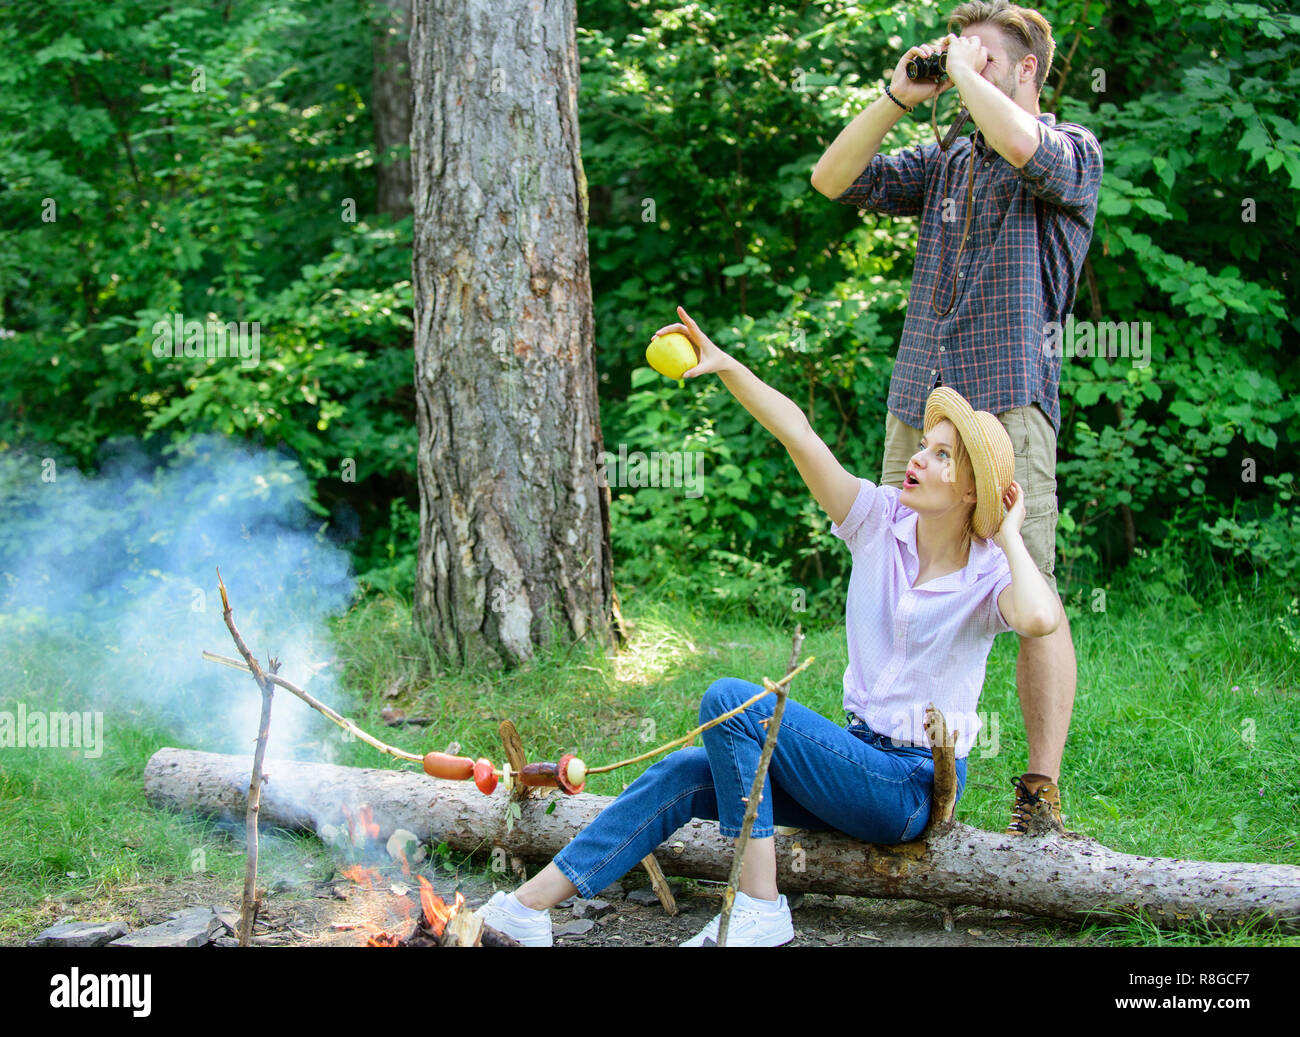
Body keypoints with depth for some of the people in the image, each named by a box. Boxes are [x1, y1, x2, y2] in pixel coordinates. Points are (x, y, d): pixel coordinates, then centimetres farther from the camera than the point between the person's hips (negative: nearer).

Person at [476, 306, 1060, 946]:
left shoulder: (989, 575, -12)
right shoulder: (882, 522, 2)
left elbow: (1038, 619, -37)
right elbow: (798, 433, -6)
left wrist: (1009, 535, -21)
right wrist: (725, 366, -16)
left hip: (915, 790, -6)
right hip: (863, 751, 6)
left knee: (730, 700, -21)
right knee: (687, 773, -10)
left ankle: (760, 910, -18)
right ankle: (526, 907, -8)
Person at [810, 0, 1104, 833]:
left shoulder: (1073, 152, 4)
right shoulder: (943, 164, 21)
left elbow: (1023, 147, -19)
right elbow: (834, 179, 16)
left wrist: (964, 71, -3)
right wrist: (900, 96, 6)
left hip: (1008, 404, -6)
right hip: (916, 405, 6)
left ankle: (1041, 792, -2)